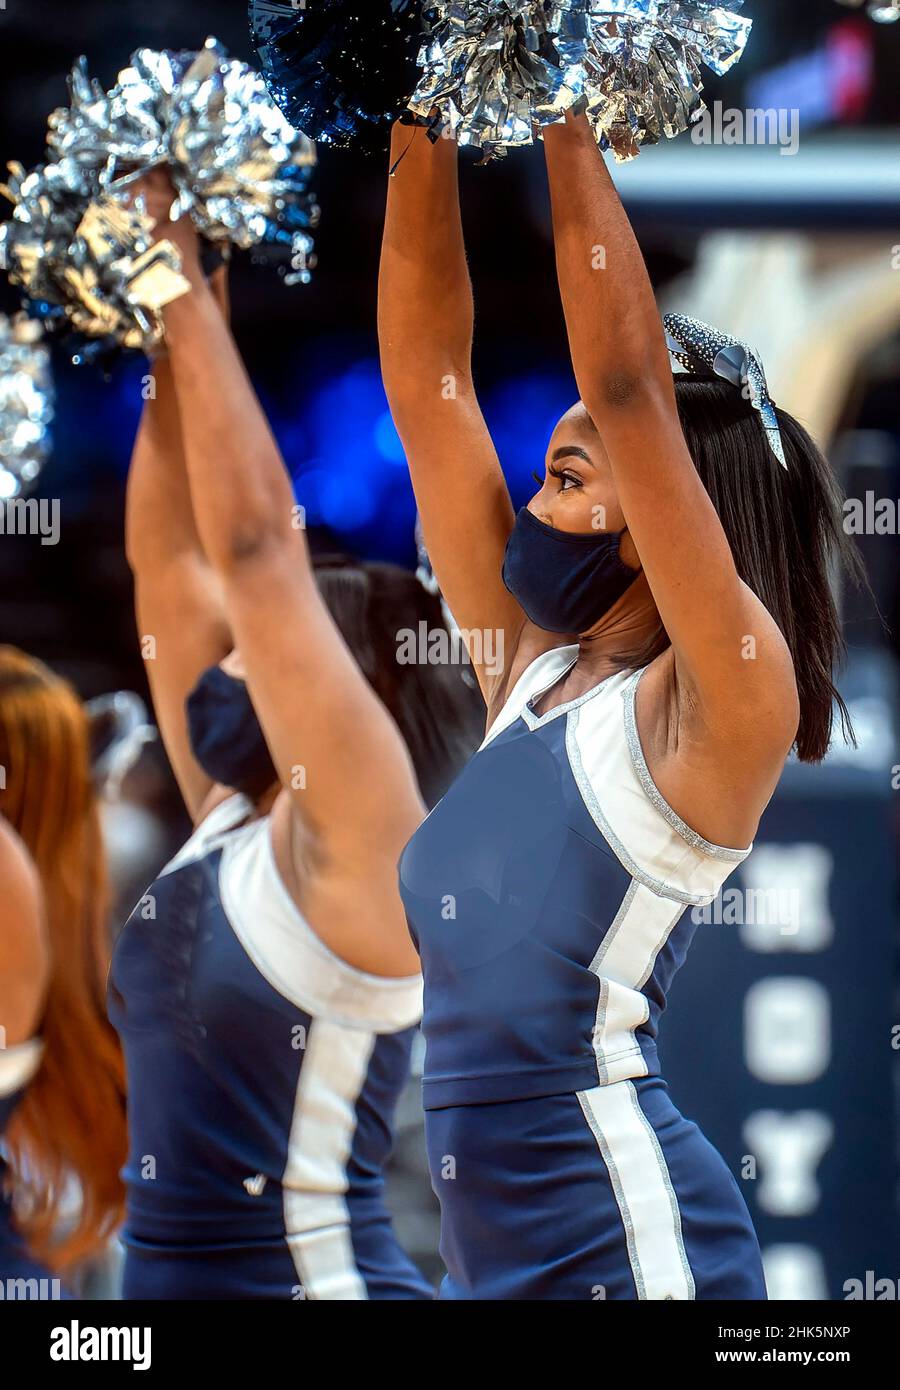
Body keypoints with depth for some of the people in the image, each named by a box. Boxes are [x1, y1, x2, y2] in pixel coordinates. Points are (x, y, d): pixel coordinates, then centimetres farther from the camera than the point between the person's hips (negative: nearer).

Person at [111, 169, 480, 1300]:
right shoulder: (229, 824, 11)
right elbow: (171, 552, 12)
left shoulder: (359, 842, -8)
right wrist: (168, 341, 8)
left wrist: (190, 299, -11)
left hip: (321, 1270, -7)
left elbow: (257, 548, -14)